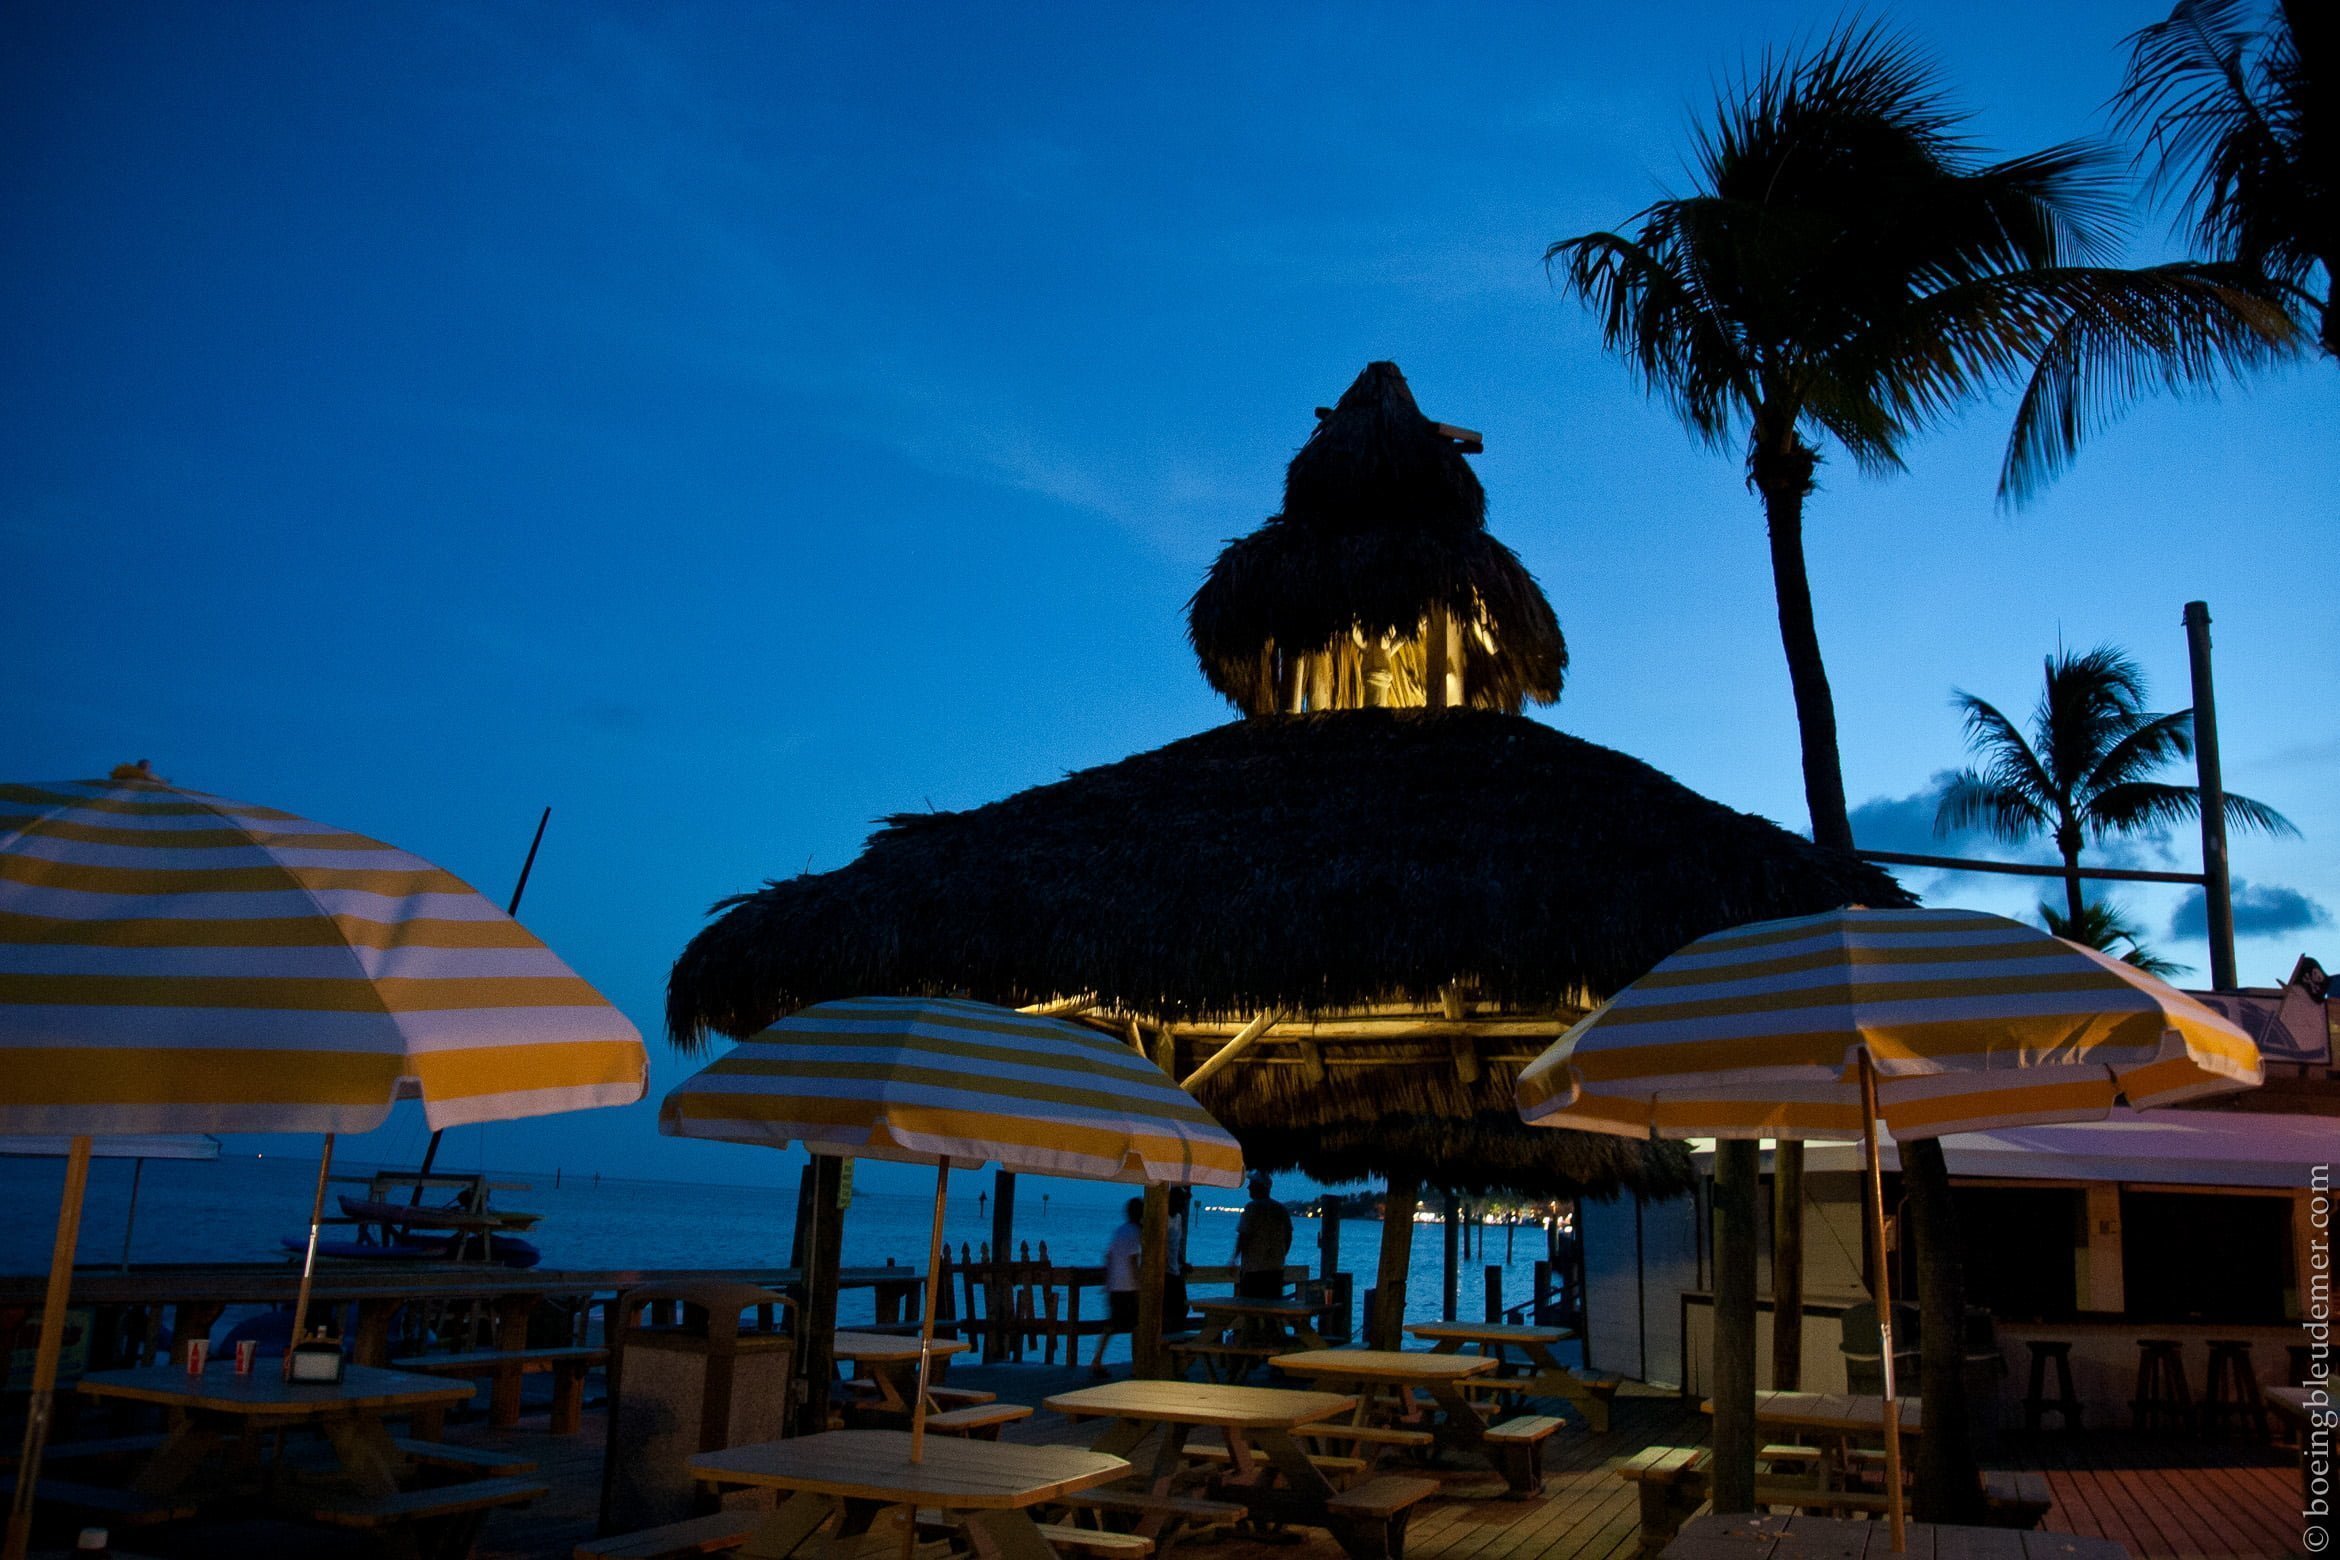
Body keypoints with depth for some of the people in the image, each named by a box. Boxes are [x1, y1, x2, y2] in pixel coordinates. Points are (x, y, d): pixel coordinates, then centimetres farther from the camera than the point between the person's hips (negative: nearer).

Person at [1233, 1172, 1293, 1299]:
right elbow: (1288, 1237, 13)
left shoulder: (1252, 1208, -8)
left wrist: (1235, 1259, 1)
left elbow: (1243, 1236, -11)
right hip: (1276, 1268, 6)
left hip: (1253, 1268, -6)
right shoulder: (1281, 1209, 10)